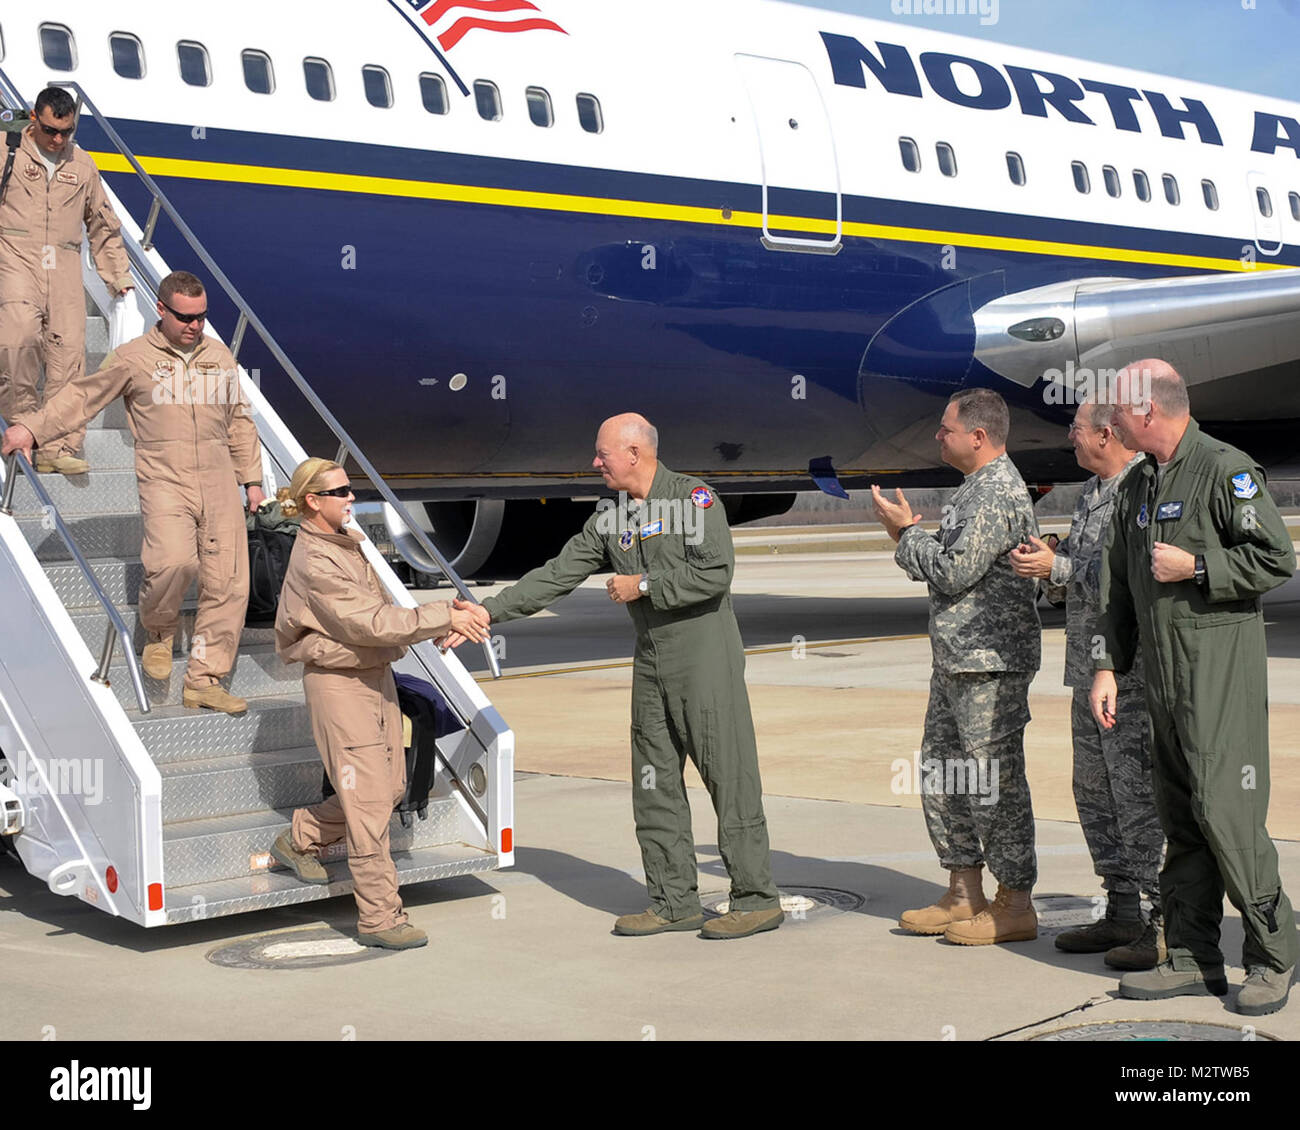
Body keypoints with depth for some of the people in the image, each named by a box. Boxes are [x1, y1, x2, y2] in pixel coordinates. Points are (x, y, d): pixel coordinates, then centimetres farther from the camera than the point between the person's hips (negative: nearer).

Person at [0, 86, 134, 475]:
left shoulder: (81, 164, 18)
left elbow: (103, 225, 26)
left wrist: (118, 276, 25)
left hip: (64, 267, 3)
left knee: (69, 351, -7)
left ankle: (59, 448, -5)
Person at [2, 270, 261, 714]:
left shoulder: (220, 356, 15)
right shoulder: (134, 358, 3)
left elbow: (239, 421, 22)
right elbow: (82, 396, 3)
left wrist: (251, 477, 20)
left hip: (219, 484, 4)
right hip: (164, 481, -4)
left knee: (227, 583, -3)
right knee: (174, 561, -27)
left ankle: (204, 680, 6)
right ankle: (159, 633, 5)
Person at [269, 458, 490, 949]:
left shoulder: (347, 542, 11)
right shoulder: (314, 562, -19)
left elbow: (382, 611, 10)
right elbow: (371, 623, -24)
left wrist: (450, 620, -5)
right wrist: (445, 617, -22)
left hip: (376, 675, 10)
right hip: (338, 683, -9)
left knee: (391, 785, 16)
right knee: (369, 800, -7)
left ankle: (299, 839, 35)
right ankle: (379, 918, -1)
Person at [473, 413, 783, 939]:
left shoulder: (694, 498, -7)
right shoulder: (609, 522, 12)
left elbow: (716, 573, -18)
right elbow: (554, 577, 11)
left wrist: (642, 585, -12)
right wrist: (486, 612, 5)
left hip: (706, 662, -7)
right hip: (651, 666, 7)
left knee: (730, 777, -5)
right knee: (655, 786, 8)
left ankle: (757, 899, 2)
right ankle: (674, 902, 15)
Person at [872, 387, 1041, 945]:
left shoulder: (999, 492, -16)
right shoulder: (979, 487, 17)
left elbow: (956, 571, -20)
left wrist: (908, 532, -7)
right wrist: (909, 536, 7)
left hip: (991, 662, -11)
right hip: (955, 662, 11)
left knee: (994, 781, -5)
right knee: (941, 773, 14)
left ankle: (1014, 905, 3)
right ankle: (964, 897, 23)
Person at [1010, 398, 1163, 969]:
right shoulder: (1090, 493, 17)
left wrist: (1058, 567, -17)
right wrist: (1045, 564, 3)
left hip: (1133, 669, -10)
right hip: (1088, 666, 10)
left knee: (1139, 794, -8)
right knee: (1095, 793, 13)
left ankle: (1166, 925, -1)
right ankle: (1121, 914, 22)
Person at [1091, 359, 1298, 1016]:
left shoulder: (1226, 470, -8)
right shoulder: (1136, 486, 17)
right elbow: (1118, 586, 21)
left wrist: (1194, 567, -14)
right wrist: (1109, 665, 14)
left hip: (1223, 670, -8)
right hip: (1163, 673, 8)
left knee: (1225, 810, -11)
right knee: (1180, 818, 8)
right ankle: (1193, 960, 14)